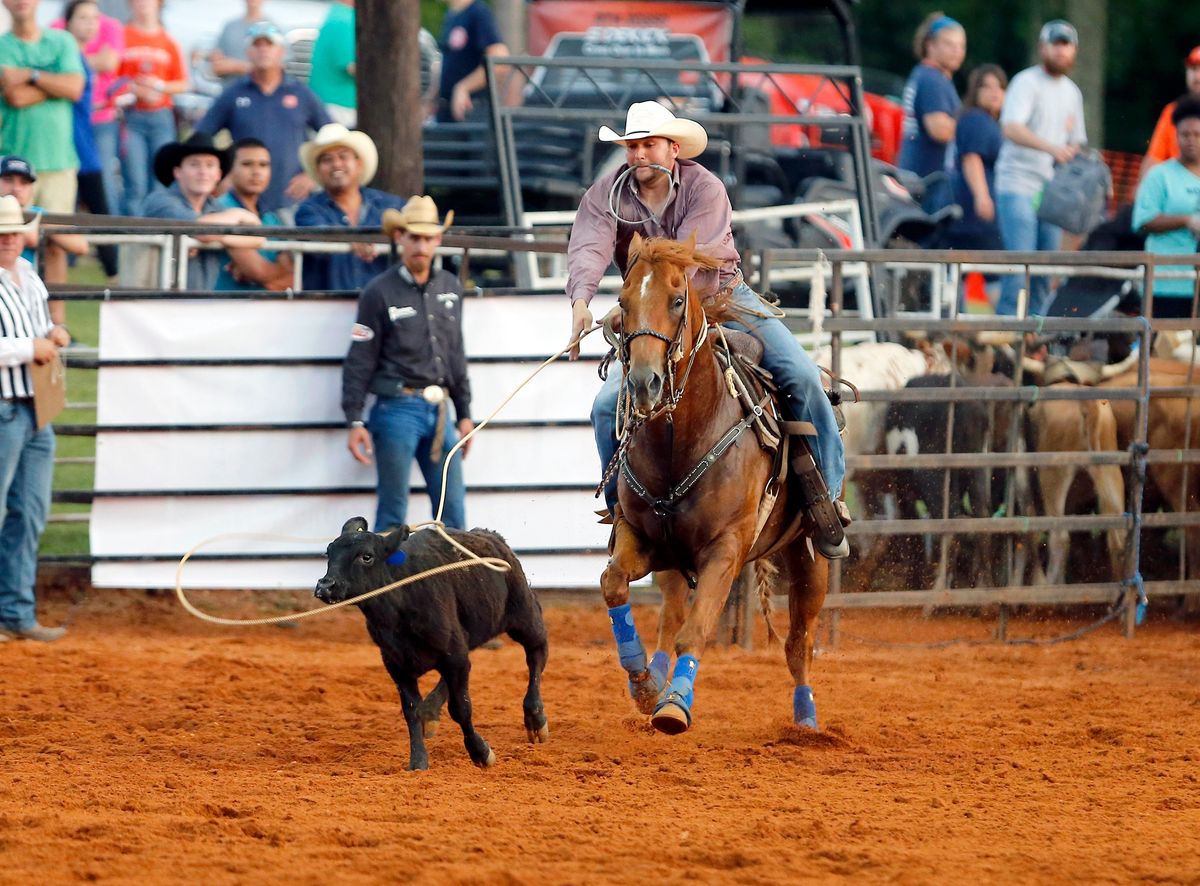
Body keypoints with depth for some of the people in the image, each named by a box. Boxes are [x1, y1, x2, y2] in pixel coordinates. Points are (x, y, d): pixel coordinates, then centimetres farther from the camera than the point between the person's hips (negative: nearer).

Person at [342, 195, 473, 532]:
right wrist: (355, 421, -10)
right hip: (397, 410, -5)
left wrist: (464, 413, 18)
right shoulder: (380, 292, -4)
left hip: (439, 410, 5)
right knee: (393, 515, -4)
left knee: (453, 513, 3)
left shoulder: (450, 287, 12)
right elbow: (359, 362, -4)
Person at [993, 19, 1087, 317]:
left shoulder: (1072, 92, 17)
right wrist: (1052, 148, -33)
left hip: (1052, 189, 7)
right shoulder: (1026, 83, -6)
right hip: (1018, 184, -7)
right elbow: (1012, 128, -21)